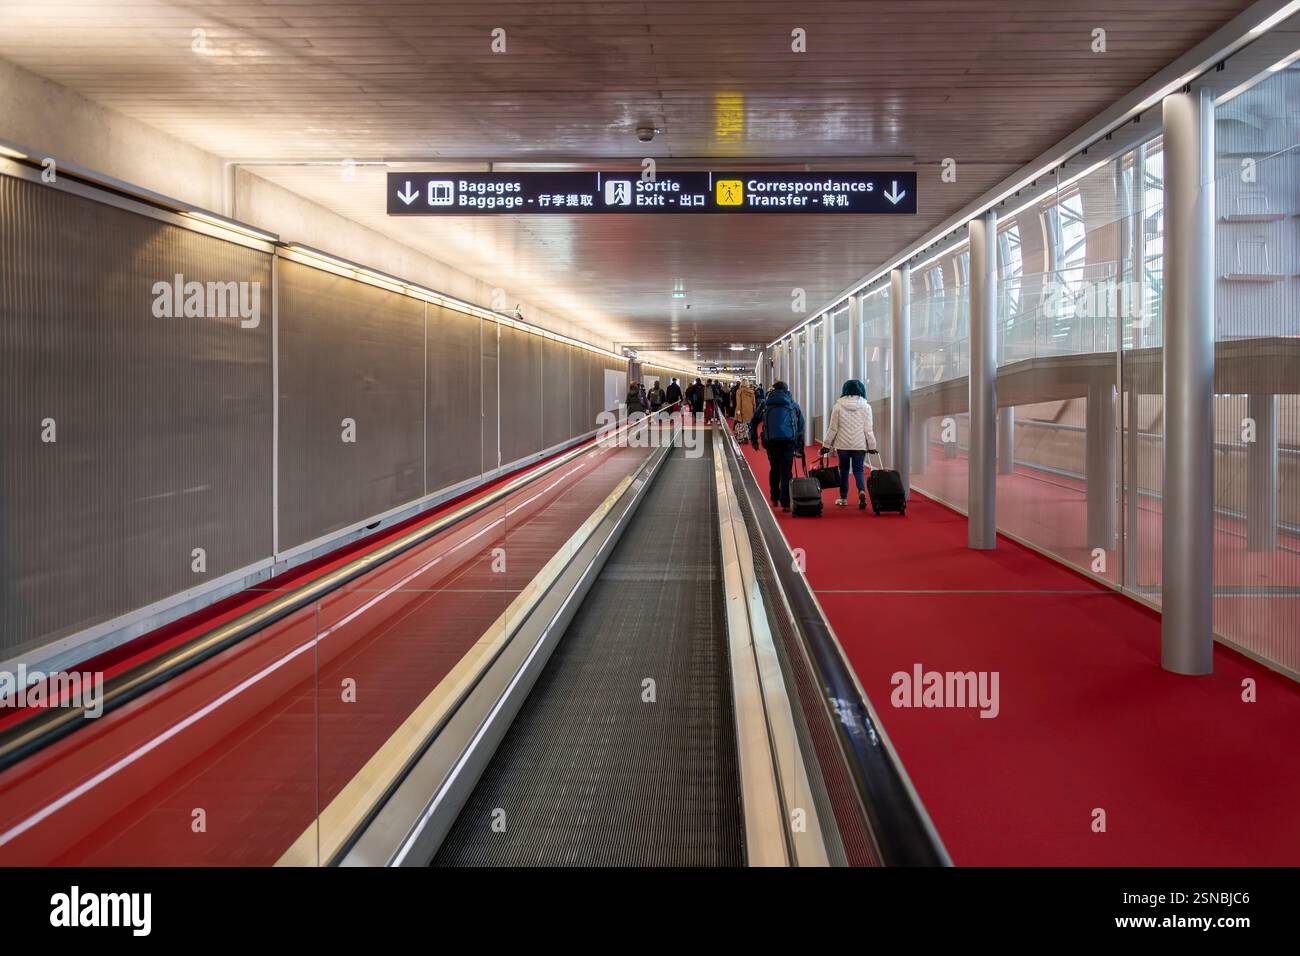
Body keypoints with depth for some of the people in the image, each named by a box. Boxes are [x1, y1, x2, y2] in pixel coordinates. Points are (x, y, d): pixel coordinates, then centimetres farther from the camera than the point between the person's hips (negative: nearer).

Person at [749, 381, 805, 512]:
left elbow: (753, 421, 15)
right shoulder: (793, 405, 15)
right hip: (788, 440, -1)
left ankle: (774, 498, 23)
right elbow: (801, 425, 14)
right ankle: (785, 503, -7)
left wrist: (753, 439, 21)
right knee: (786, 472, -1)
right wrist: (800, 446, 17)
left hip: (771, 441, 1)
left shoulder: (765, 404, 15)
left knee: (774, 469, 20)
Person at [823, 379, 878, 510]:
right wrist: (872, 446, 6)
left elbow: (832, 428, -1)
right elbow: (868, 429, -2)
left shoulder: (838, 406, -4)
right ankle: (862, 491, -21)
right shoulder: (866, 407, -2)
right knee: (858, 469, 6)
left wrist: (826, 444, 7)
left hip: (843, 444, 0)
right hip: (860, 445, 0)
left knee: (844, 470, 13)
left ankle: (843, 498, 18)